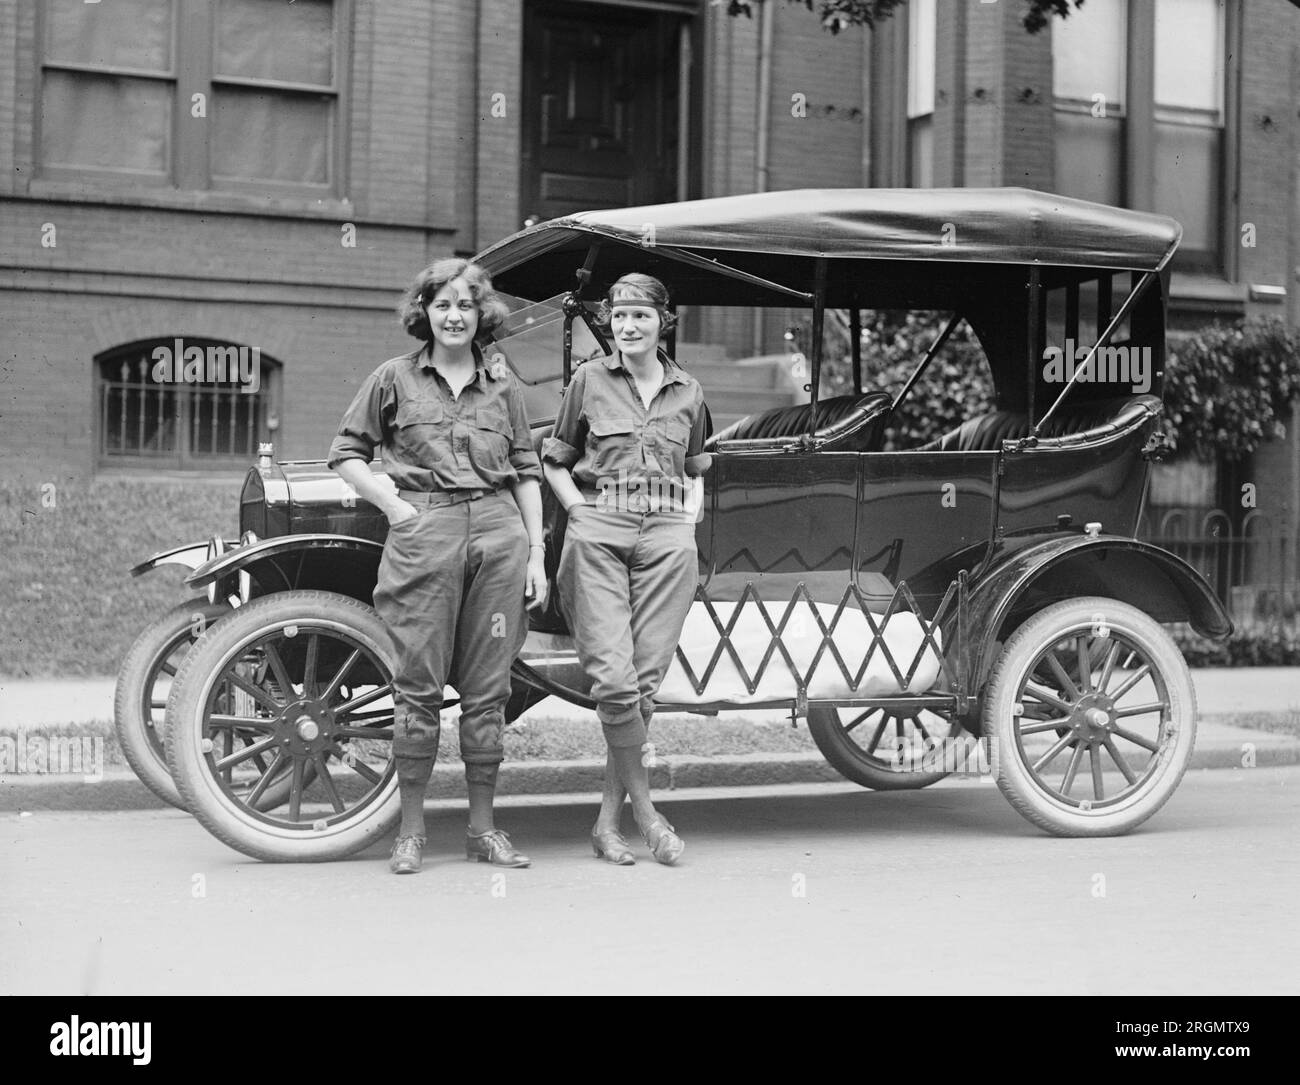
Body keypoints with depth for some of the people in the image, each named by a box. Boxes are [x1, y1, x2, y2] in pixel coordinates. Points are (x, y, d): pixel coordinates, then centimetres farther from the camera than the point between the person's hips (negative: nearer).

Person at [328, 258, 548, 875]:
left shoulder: (502, 385, 13)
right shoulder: (395, 378, 7)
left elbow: (526, 472, 14)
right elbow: (346, 453, 10)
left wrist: (536, 555, 8)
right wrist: (394, 506, -3)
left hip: (498, 531, 2)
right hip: (424, 533, -2)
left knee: (487, 686, 5)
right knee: (419, 683, -1)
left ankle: (483, 828, 14)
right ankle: (411, 831, 9)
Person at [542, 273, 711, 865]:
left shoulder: (688, 391, 14)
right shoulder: (589, 380, 8)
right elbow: (554, 462, 13)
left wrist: (690, 519, 9)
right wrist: (582, 513, 0)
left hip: (668, 538, 2)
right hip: (597, 534, -2)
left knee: (644, 679, -3)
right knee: (612, 677, -14)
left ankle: (607, 823, 6)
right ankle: (644, 811, 0)